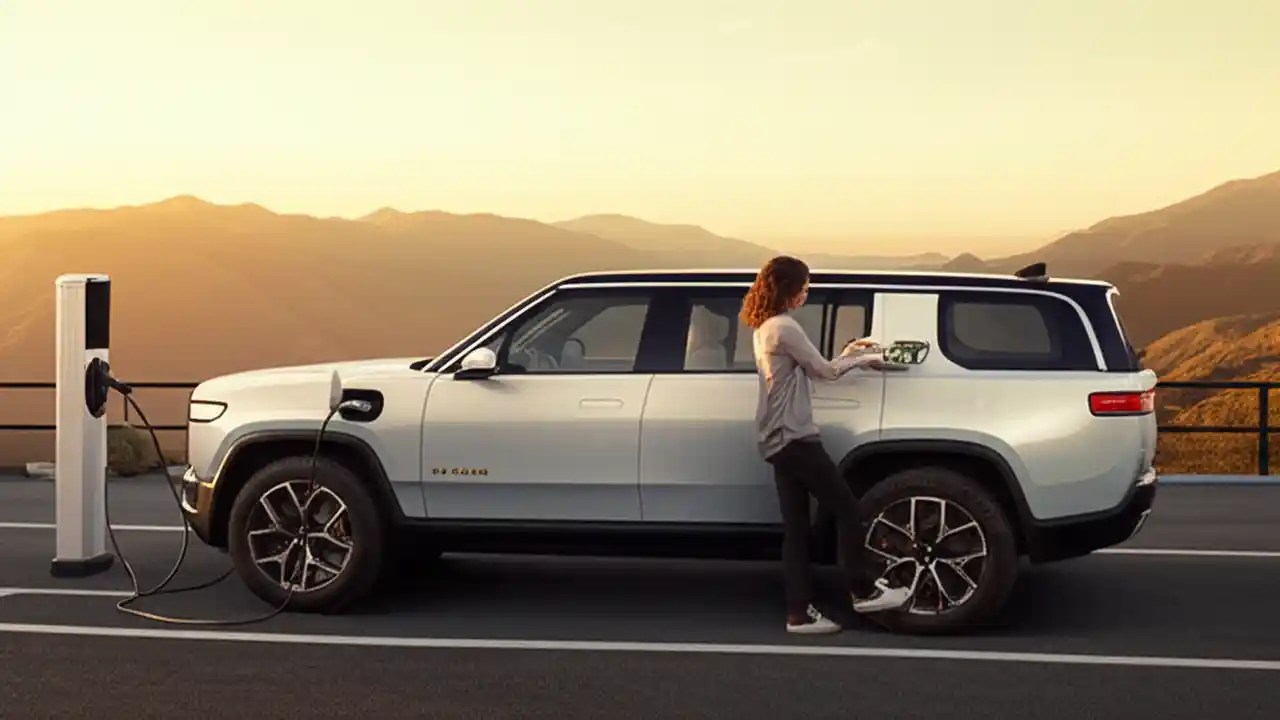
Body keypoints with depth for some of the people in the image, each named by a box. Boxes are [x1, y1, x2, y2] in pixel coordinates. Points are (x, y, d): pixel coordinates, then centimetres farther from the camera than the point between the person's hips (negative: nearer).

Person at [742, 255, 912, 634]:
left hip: (778, 440, 10)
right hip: (794, 437, -10)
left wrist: (848, 353, 19)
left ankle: (799, 612, 4)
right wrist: (864, 359, 9)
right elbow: (824, 371, -6)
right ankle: (861, 592, 7)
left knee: (796, 528, 6)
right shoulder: (784, 327, -13)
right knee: (847, 508, -1)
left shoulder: (763, 327, 18)